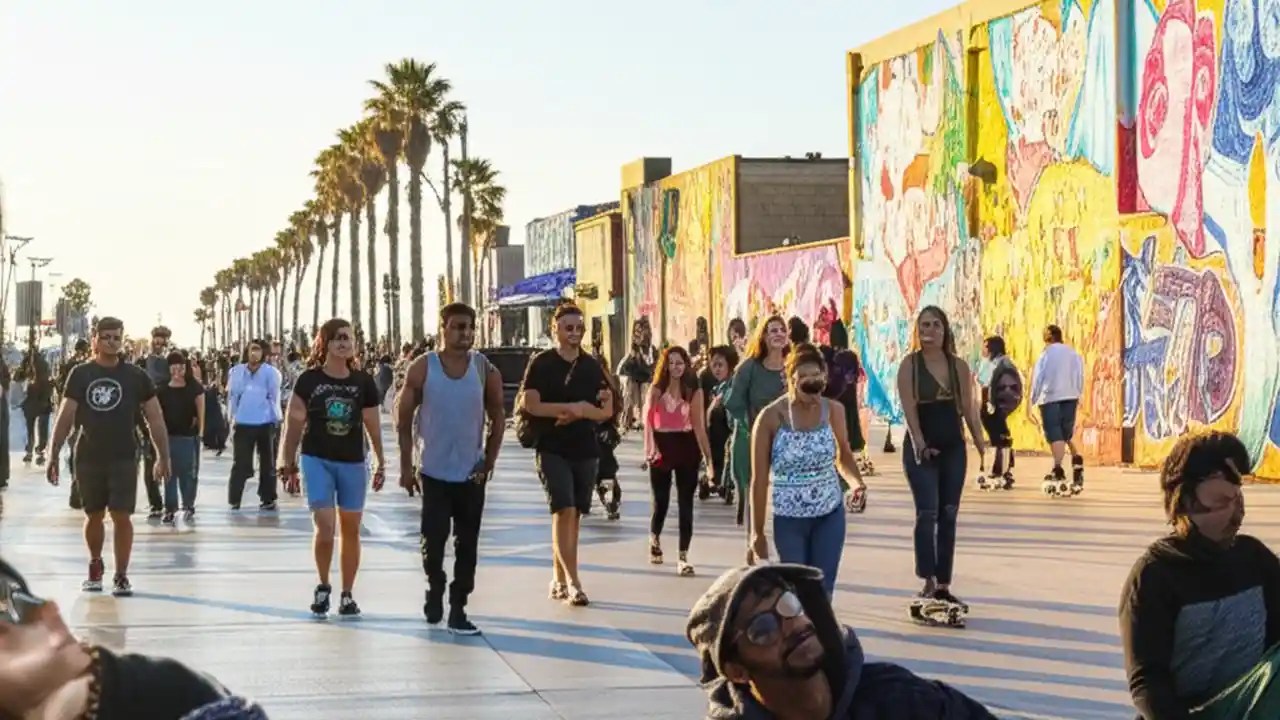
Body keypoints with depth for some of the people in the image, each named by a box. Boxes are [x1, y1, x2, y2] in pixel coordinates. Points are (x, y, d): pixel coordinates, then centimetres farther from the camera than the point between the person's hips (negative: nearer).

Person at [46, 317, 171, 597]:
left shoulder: (136, 376, -1)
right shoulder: (80, 374, 1)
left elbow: (155, 418, 1)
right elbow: (65, 417, 3)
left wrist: (163, 456, -4)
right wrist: (53, 455, -3)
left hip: (123, 457, -1)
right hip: (88, 457, 1)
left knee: (121, 516, -6)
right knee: (94, 516, 12)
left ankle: (121, 576, 3)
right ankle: (95, 565, 35)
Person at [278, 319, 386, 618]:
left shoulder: (364, 382, 0)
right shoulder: (308, 380, -5)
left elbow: (373, 424, 8)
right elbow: (294, 424, 0)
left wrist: (381, 463, 9)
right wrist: (288, 464, -2)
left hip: (353, 463, 2)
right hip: (317, 460, -2)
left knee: (351, 529, 8)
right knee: (324, 527, -12)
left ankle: (347, 594, 20)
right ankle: (323, 586, 12)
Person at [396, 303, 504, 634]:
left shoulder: (486, 370, -4)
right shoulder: (422, 368, -8)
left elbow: (497, 419, 5)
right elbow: (403, 419, -2)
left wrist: (489, 462, -2)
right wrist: (406, 466, -4)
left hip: (471, 474, 2)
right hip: (433, 472, -1)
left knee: (467, 545, 3)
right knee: (433, 540, 0)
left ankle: (458, 609, 12)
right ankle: (435, 590, 27)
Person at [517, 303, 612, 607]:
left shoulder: (592, 366, 10)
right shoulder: (542, 363, -2)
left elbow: (607, 410, 9)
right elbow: (529, 404, -12)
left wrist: (579, 414, -10)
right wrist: (572, 407, -14)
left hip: (586, 450, 4)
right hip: (552, 449, -4)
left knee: (574, 515, 8)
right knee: (564, 511, -14)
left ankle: (558, 580, 18)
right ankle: (573, 582, -17)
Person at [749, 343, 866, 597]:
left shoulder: (833, 411, -4)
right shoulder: (770, 417, -13)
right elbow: (759, 479, -7)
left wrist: (855, 480, -11)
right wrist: (757, 531, -5)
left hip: (830, 515, 2)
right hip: (789, 519, -2)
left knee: (823, 592, 1)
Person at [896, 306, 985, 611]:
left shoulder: (959, 366, 7)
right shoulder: (910, 364, -4)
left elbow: (969, 409, 8)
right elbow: (909, 407, -14)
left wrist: (981, 446, 3)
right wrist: (920, 443, -26)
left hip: (953, 448, 4)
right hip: (921, 448, -4)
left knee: (948, 516, 6)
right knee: (927, 513, -14)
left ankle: (943, 586, 12)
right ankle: (928, 582, -17)